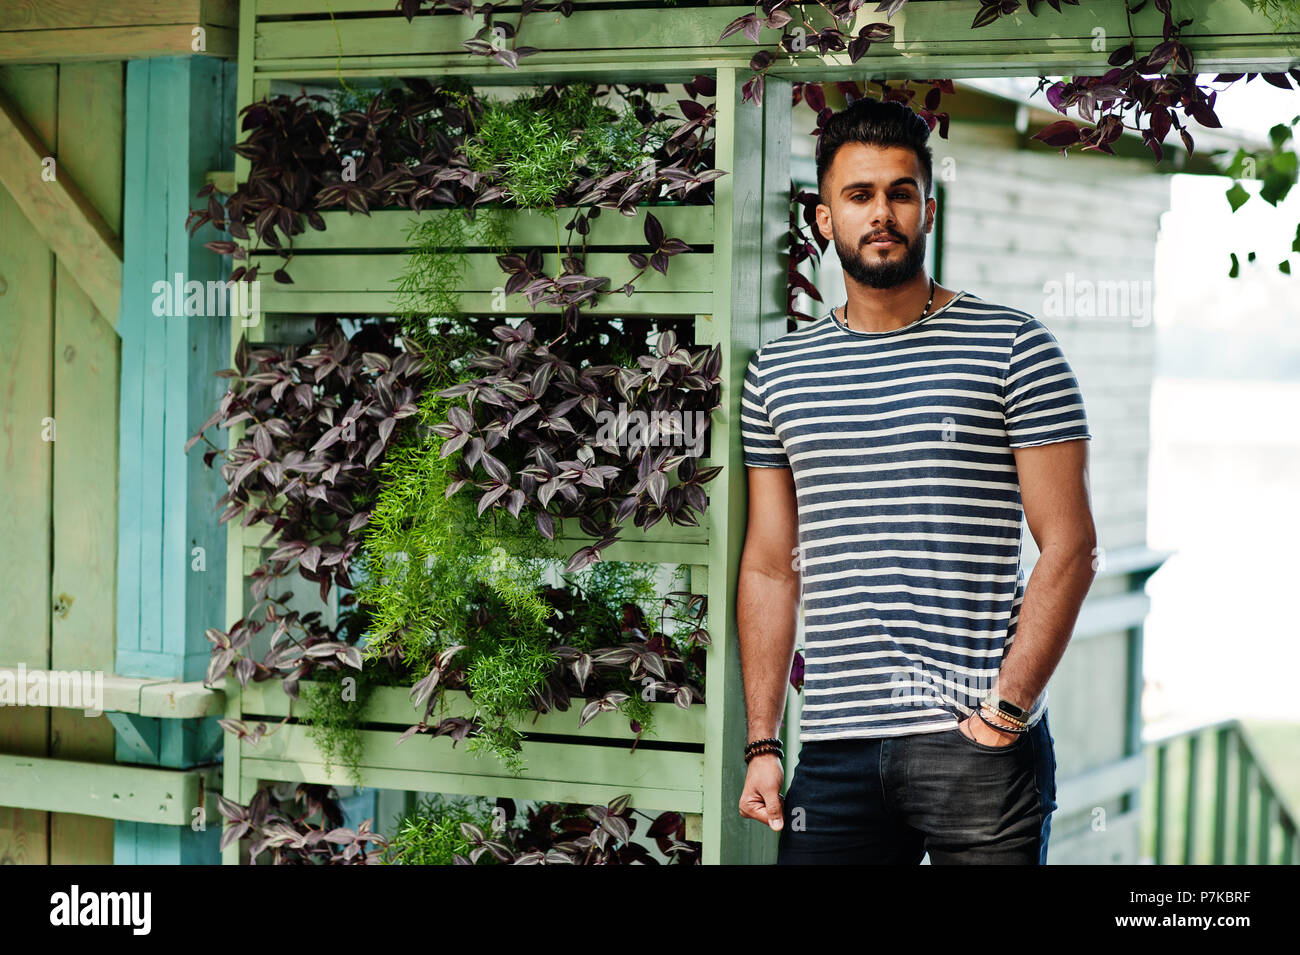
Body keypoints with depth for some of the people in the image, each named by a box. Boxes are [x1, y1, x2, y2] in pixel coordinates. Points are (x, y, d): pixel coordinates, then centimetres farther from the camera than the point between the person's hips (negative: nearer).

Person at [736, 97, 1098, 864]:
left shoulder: (1014, 349, 1)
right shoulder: (778, 372, 12)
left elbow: (1070, 548, -3)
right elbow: (770, 566, 13)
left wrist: (1004, 713, -11)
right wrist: (762, 744, 6)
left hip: (981, 745, -3)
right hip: (835, 750, 3)